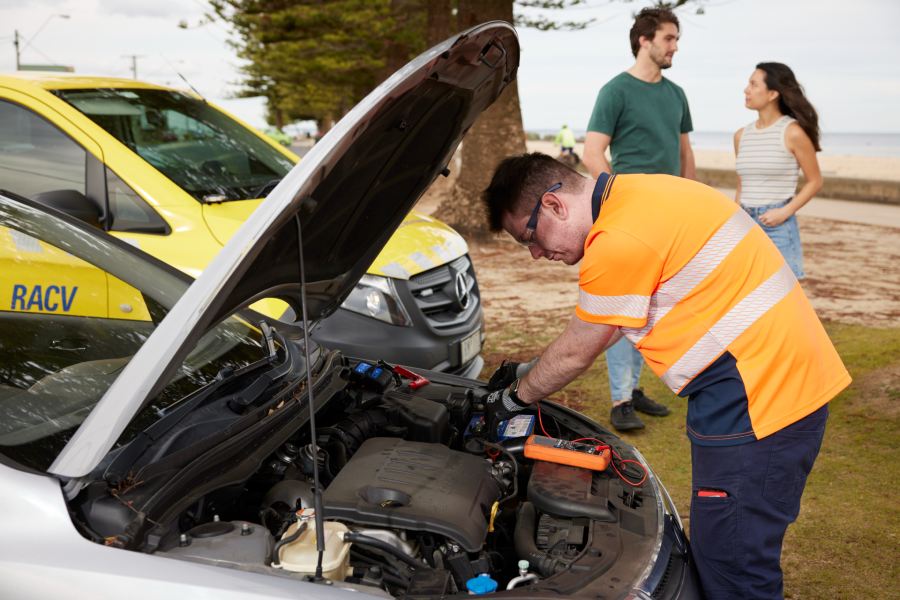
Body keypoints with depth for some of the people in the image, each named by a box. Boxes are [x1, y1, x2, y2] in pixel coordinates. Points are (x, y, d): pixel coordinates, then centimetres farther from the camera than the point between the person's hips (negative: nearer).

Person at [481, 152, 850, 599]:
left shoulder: (620, 242, -21)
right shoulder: (640, 195, 12)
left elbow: (576, 353, -7)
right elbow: (594, 330, 22)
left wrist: (514, 397, 10)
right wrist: (532, 374, 25)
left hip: (756, 398, -10)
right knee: (730, 556, 22)